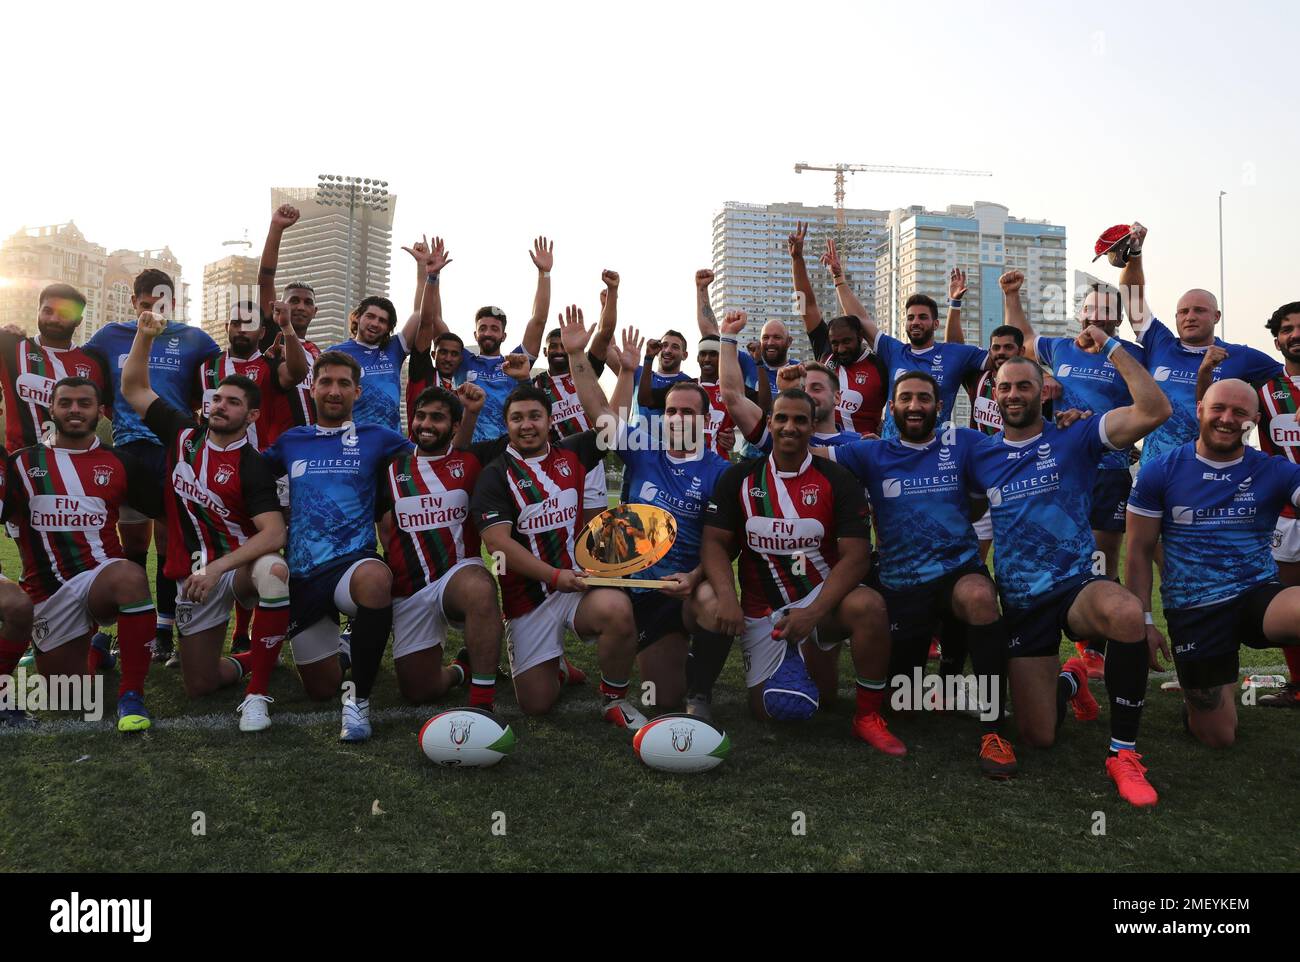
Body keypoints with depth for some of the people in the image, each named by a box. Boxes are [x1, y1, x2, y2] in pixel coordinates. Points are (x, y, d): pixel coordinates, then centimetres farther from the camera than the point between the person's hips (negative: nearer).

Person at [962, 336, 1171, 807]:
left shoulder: (1075, 439, -5)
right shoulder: (979, 457, 3)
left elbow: (1154, 411, -17)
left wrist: (1111, 346, -15)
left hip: (1077, 586, -2)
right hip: (1020, 603, 3)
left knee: (1127, 613, -41)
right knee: (1038, 737, 2)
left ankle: (1123, 753, -22)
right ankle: (1069, 679, 39)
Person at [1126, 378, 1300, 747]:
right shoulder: (1160, 472, -3)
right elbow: (1139, 552, -1)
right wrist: (1144, 621, -5)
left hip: (1259, 596, 1)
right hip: (1193, 612, -1)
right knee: (1218, 737, 6)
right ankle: (1194, 695, 40)